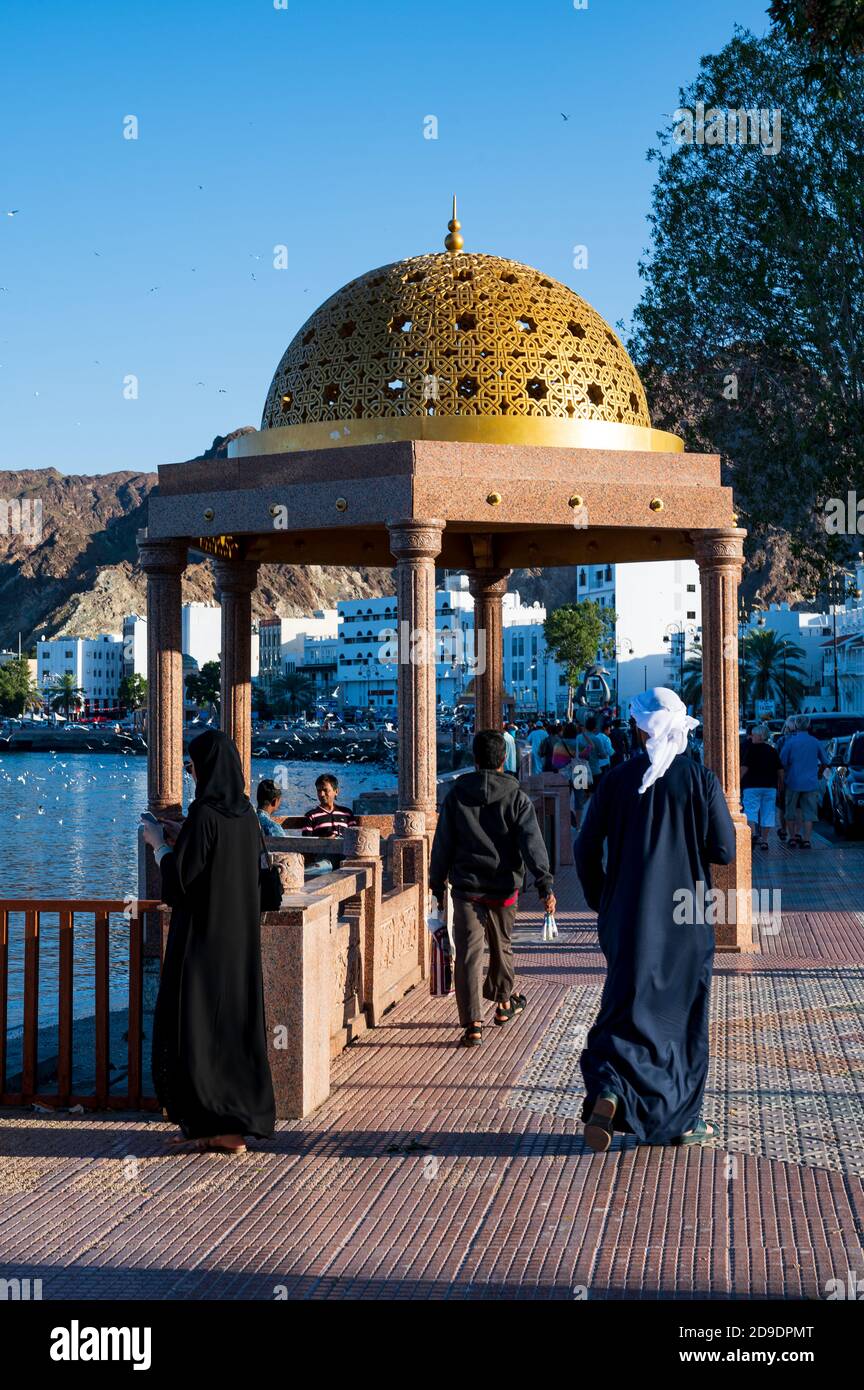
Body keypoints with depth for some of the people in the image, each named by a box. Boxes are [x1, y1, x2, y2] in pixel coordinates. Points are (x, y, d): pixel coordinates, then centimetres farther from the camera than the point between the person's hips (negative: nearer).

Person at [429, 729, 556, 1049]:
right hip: (503, 888, 1)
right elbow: (532, 843, -11)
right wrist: (545, 885, -13)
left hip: (466, 887, -1)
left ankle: (472, 1025, -11)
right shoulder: (516, 797, -3)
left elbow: (443, 843, 5)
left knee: (468, 954, -3)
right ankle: (504, 1002, 41)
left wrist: (437, 883, 14)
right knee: (501, 946, 21)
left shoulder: (456, 795, 1)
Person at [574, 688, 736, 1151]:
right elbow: (724, 851, -6)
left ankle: (608, 1091, -17)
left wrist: (601, 904, 12)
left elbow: (587, 849, -1)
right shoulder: (700, 780, -6)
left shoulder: (616, 780, -3)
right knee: (682, 1015, 12)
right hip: (686, 920, -1)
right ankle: (680, 1120, 20)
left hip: (629, 918, 1)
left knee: (629, 1006, 8)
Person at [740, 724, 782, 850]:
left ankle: (753, 833, -26)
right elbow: (780, 771, 9)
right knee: (767, 813, 8)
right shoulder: (773, 751, 9)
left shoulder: (751, 749, -6)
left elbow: (744, 768, -14)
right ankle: (764, 839, 10)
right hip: (770, 786, 5)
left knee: (750, 811, -5)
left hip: (752, 786, -4)